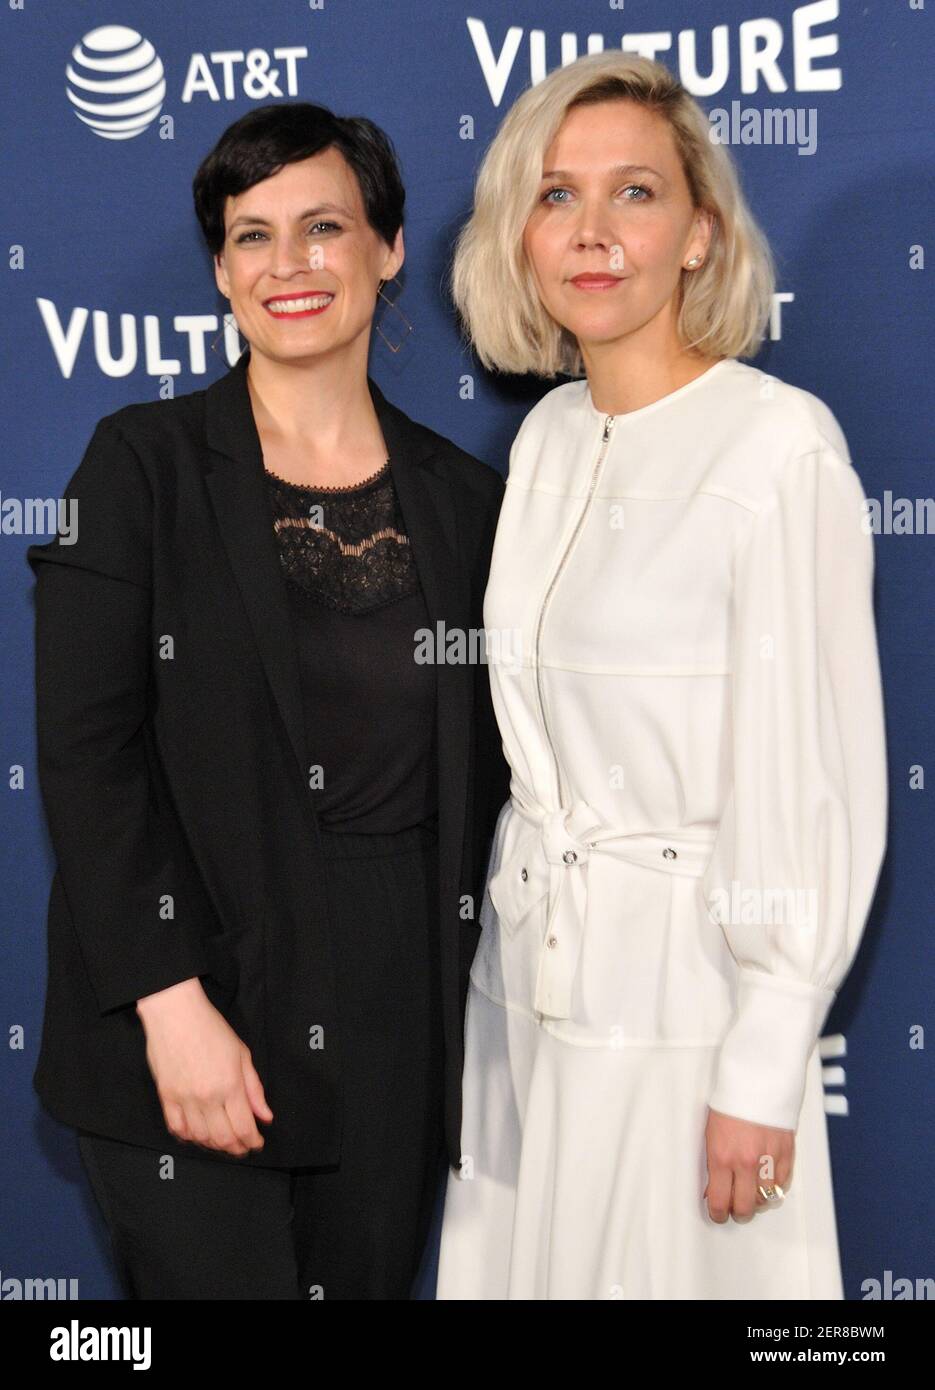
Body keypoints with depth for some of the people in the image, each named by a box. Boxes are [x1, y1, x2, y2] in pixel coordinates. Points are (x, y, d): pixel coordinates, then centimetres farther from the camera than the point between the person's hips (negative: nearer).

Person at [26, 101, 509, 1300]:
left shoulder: (463, 498, 6)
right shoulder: (144, 462, -3)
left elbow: (479, 772, 10)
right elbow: (84, 751, -9)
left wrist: (466, 1000, 3)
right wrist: (172, 1004, -16)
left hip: (397, 1017, 4)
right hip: (195, 1001, -3)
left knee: (368, 1279, 13)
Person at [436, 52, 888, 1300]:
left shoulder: (781, 445, -16)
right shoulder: (549, 436, 7)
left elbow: (815, 775, -16)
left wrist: (764, 1069, -15)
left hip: (680, 976, -7)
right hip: (530, 957, 7)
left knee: (671, 1267, 7)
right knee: (529, 1262, 17)